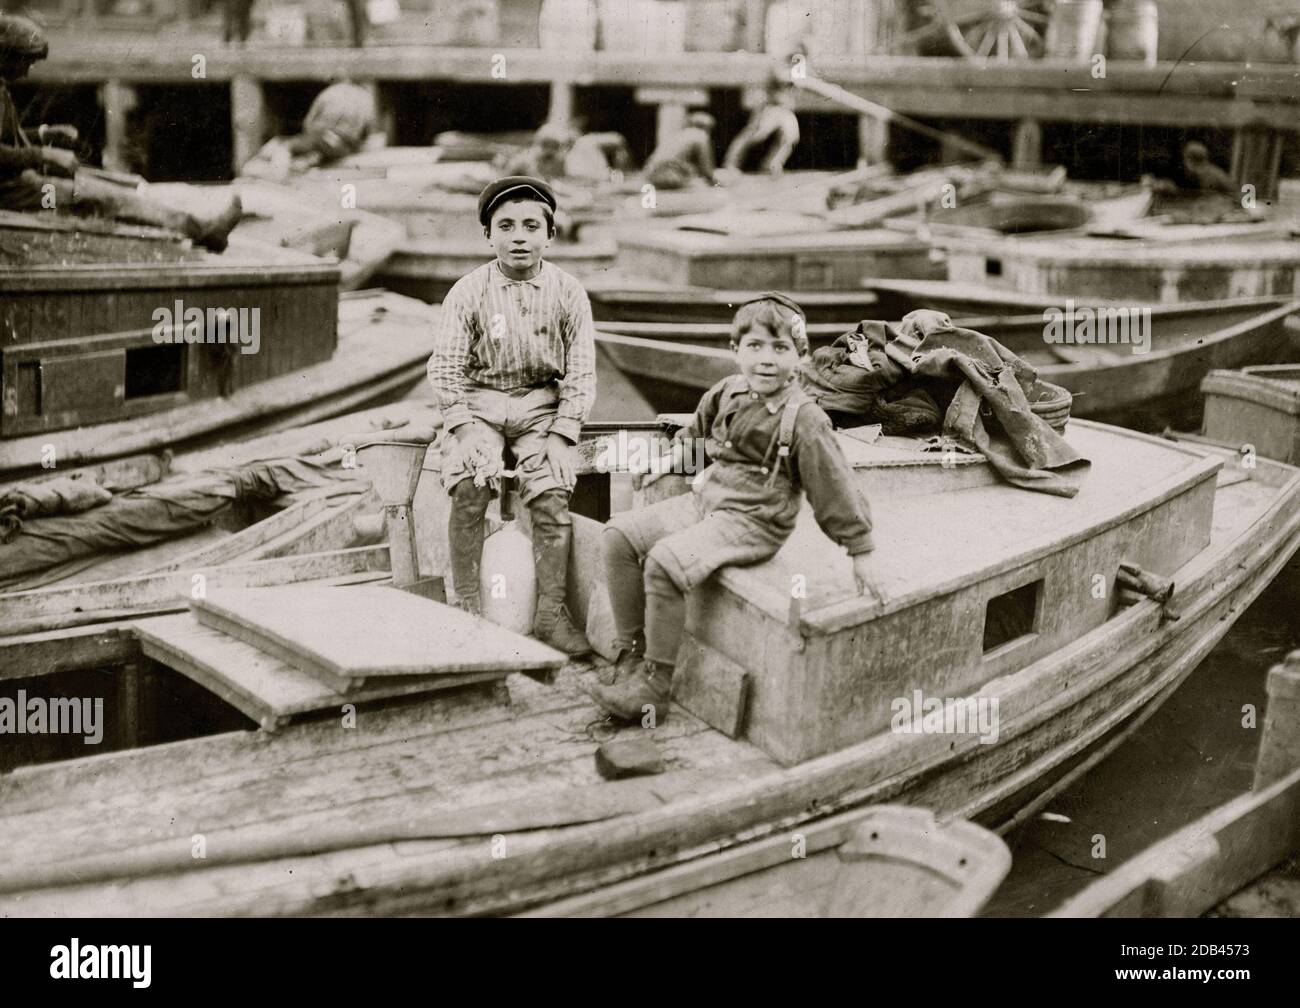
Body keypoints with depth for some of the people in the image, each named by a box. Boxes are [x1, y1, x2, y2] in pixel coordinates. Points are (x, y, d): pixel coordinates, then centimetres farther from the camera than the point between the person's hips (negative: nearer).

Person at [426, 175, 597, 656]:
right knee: (468, 488, -25)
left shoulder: (568, 293, -1)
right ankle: (467, 607, -16)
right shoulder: (468, 292, -2)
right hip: (478, 402, 0)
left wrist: (560, 435, -12)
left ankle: (551, 611, -15)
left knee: (551, 494, -22)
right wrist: (464, 429, -15)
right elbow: (445, 368, -2)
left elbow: (581, 374, -1)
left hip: (541, 403, 1)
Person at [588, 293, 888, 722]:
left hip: (754, 522, -7)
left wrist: (861, 553, -7)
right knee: (619, 536, -6)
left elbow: (835, 488, -10)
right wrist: (672, 457, 19)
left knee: (664, 561, -27)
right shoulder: (727, 392, 4)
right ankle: (631, 653, 1)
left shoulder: (804, 419, -15)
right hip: (705, 499, 8)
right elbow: (699, 429, 29)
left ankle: (655, 686, -16)